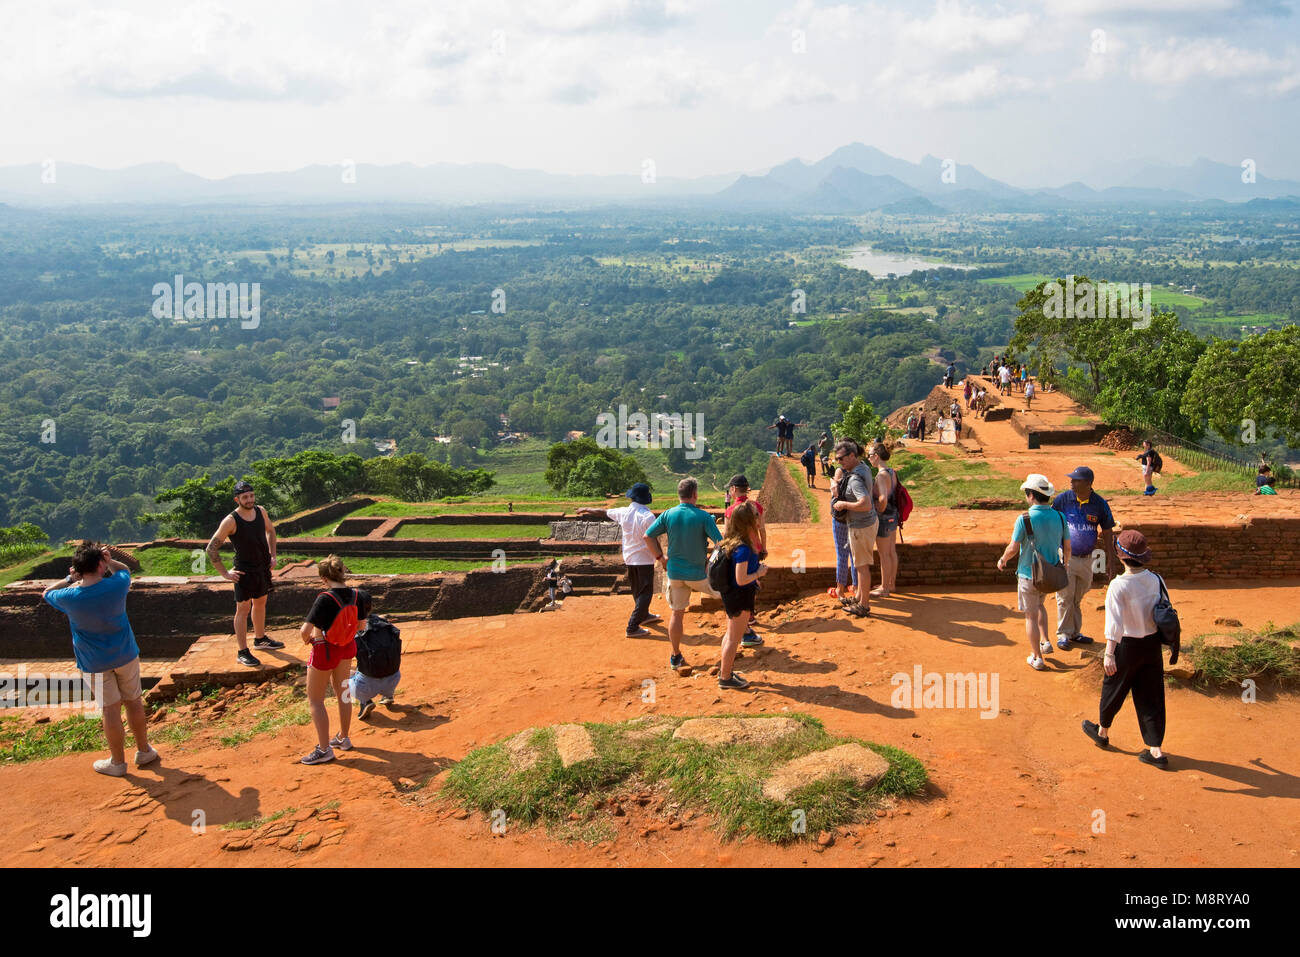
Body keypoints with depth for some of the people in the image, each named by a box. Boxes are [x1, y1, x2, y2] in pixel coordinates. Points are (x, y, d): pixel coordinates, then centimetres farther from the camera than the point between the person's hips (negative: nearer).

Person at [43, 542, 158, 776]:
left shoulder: (69, 598, -19)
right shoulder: (116, 585, -18)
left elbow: (47, 593, 4)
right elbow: (123, 569, 8)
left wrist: (71, 579, 3)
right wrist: (109, 561, -9)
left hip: (94, 663, -1)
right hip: (125, 655, 1)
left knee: (111, 709, 9)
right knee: (134, 701, 16)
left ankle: (117, 762, 22)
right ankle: (144, 751, 31)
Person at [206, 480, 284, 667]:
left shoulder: (261, 511, -1)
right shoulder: (230, 521, -19)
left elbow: (270, 530, 20)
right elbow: (211, 548, -14)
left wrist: (272, 555, 12)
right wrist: (224, 573, -14)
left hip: (263, 567, 6)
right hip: (244, 571, -6)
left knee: (260, 603, 20)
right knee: (243, 609, -2)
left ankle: (260, 639, 38)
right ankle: (243, 652, 3)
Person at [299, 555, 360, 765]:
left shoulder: (325, 599, -28)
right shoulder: (354, 596, -9)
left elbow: (305, 630, -28)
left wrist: (307, 640, -8)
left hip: (324, 650, -7)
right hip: (347, 647, 7)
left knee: (315, 700, 8)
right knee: (343, 693, 23)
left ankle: (324, 749, 11)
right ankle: (343, 738, 38)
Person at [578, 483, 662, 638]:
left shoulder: (624, 512, -4)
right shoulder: (648, 516, -21)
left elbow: (603, 513, 12)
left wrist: (586, 510, 28)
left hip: (629, 558, 6)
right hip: (644, 560, -6)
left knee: (637, 590, 24)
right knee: (644, 593, 0)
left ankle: (644, 616, 43)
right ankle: (632, 628, -3)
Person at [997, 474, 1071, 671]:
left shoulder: (1024, 519, -20)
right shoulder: (1059, 517, -5)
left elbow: (1013, 548, -15)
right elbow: (1067, 548, 4)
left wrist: (1003, 560, 5)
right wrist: (1065, 563, 24)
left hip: (1029, 575, -5)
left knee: (1031, 616, 8)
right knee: (1038, 604, 31)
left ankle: (1036, 658, 16)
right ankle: (1045, 642, 23)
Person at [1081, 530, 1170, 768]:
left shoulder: (1118, 585, -21)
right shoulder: (1155, 580, -4)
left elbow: (1114, 622, -23)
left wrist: (1109, 654, -22)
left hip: (1127, 646, -5)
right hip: (1153, 643, 5)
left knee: (1113, 689, 17)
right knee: (1151, 696, 11)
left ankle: (1102, 732, 39)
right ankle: (1156, 750, 11)